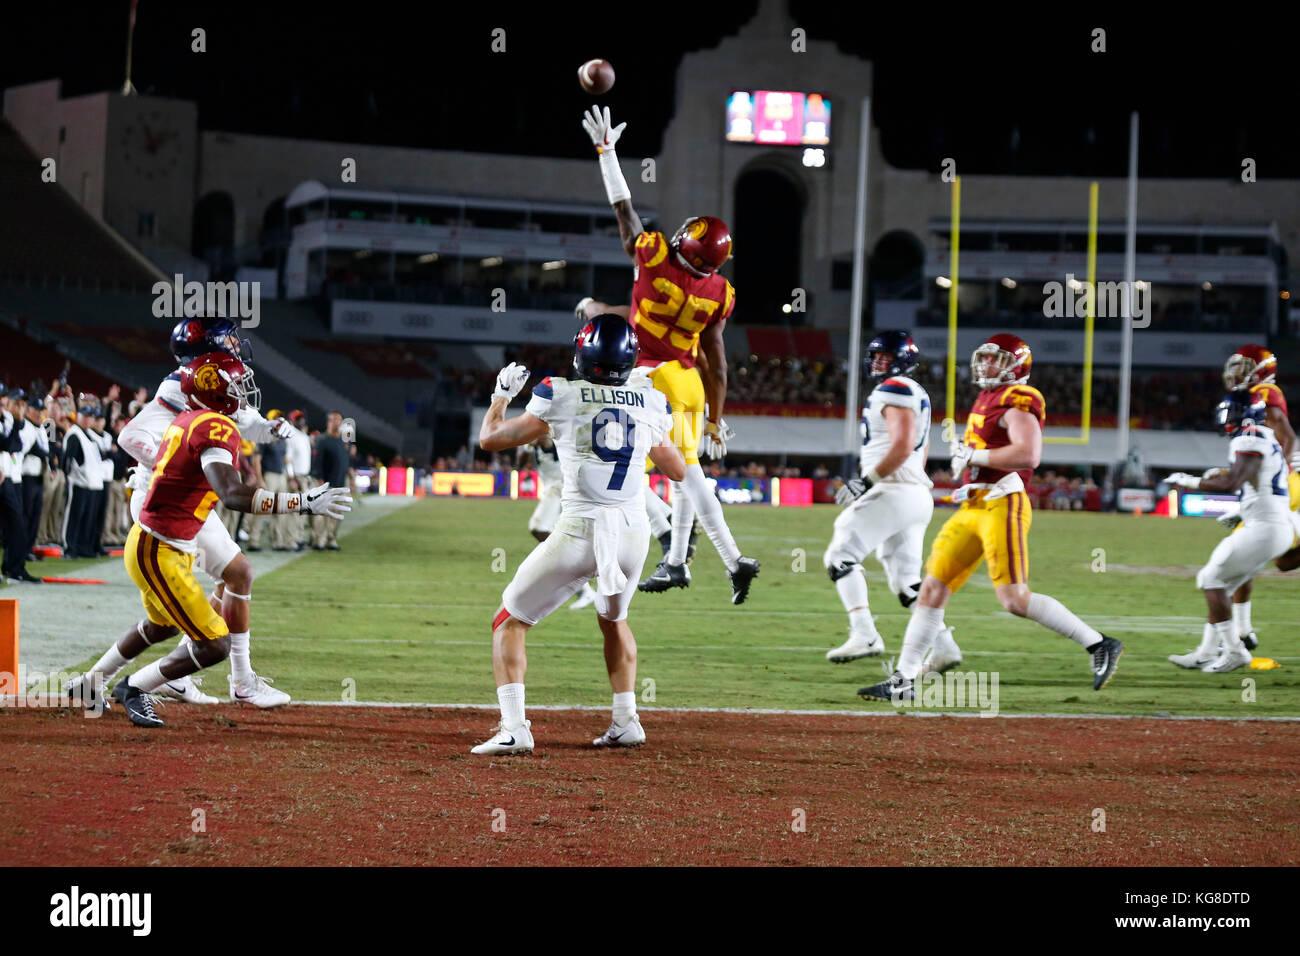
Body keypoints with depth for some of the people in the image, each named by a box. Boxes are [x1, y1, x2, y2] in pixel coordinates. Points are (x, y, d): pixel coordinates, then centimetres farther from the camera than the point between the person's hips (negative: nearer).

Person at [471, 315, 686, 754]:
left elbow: (489, 439, 8)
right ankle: (626, 721, 27)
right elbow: (677, 470, 23)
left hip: (579, 532, -4)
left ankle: (514, 728, -6)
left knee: (510, 622, 10)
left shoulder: (561, 398, -1)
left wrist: (502, 394, 25)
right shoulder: (651, 402, 8)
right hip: (633, 532, 4)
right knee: (613, 618, 33)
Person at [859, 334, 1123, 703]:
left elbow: (1027, 455, -25)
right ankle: (903, 682, 7)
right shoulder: (987, 400, 19)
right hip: (973, 509, 9)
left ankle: (1099, 646, -4)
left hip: (1002, 506, -9)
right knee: (932, 589, 5)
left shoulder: (1017, 402, -10)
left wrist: (973, 455, -18)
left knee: (1015, 600, -13)